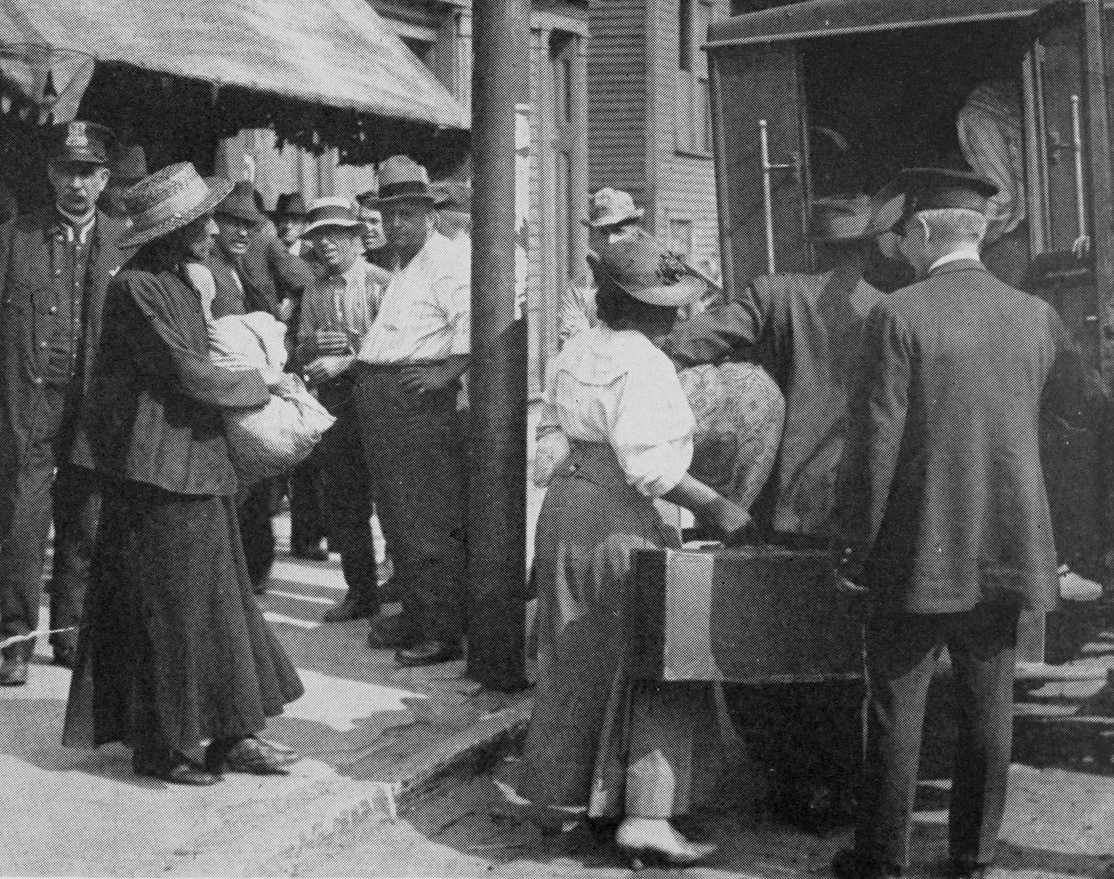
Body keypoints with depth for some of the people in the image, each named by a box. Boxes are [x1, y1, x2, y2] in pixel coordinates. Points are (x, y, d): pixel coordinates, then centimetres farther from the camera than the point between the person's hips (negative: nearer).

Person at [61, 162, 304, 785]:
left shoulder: (192, 283, 14)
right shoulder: (138, 289, -16)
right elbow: (189, 376, -18)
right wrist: (261, 383, -7)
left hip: (198, 465, 9)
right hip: (158, 470, -9)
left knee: (219, 599, 10)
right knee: (168, 608, -1)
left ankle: (232, 734, 17)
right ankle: (158, 746, 10)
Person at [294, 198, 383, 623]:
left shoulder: (379, 282, -5)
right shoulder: (315, 293, 13)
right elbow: (301, 356, 15)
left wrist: (345, 362, -17)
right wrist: (313, 344, -7)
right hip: (332, 405, 6)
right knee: (342, 504, 9)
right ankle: (360, 593, 19)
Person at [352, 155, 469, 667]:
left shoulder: (446, 262, -9)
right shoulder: (401, 267, 21)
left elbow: (474, 316, -25)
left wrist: (447, 372, -24)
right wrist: (359, 363, 17)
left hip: (419, 400, -10)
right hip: (380, 403, 10)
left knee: (429, 524, -7)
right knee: (397, 517, 15)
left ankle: (444, 632, -1)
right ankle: (415, 618, 26)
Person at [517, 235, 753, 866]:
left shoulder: (576, 352, 7)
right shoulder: (644, 364, -20)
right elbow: (649, 466, -26)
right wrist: (714, 505, -22)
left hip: (568, 502, 9)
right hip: (620, 520, -9)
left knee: (581, 657, 19)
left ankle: (571, 787, 32)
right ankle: (646, 815, -4)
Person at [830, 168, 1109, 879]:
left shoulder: (898, 317, -11)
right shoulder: (1036, 316, 2)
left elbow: (874, 443, -13)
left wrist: (852, 547, -6)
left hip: (917, 554, -4)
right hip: (1006, 553, 4)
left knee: (897, 708, 5)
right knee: (987, 706, 11)